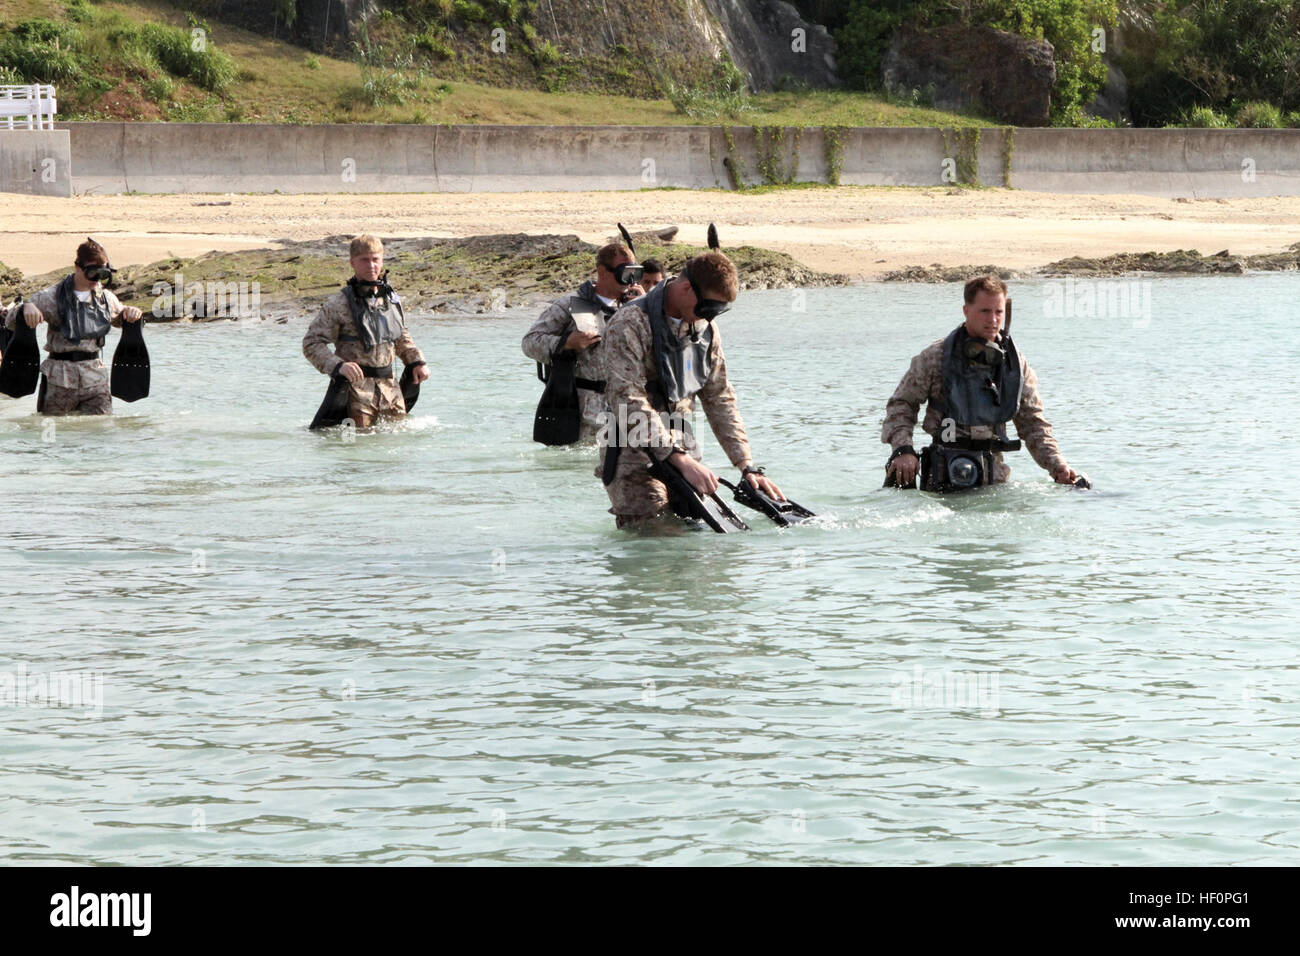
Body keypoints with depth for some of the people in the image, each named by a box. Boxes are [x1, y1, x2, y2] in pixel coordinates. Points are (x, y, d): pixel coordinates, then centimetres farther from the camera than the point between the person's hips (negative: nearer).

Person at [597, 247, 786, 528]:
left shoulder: (706, 330, 10)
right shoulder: (630, 325, -15)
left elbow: (720, 400, 14)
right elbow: (628, 400, -24)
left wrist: (748, 467, 4)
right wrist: (681, 460, -29)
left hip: (680, 445, 7)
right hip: (634, 451, -7)